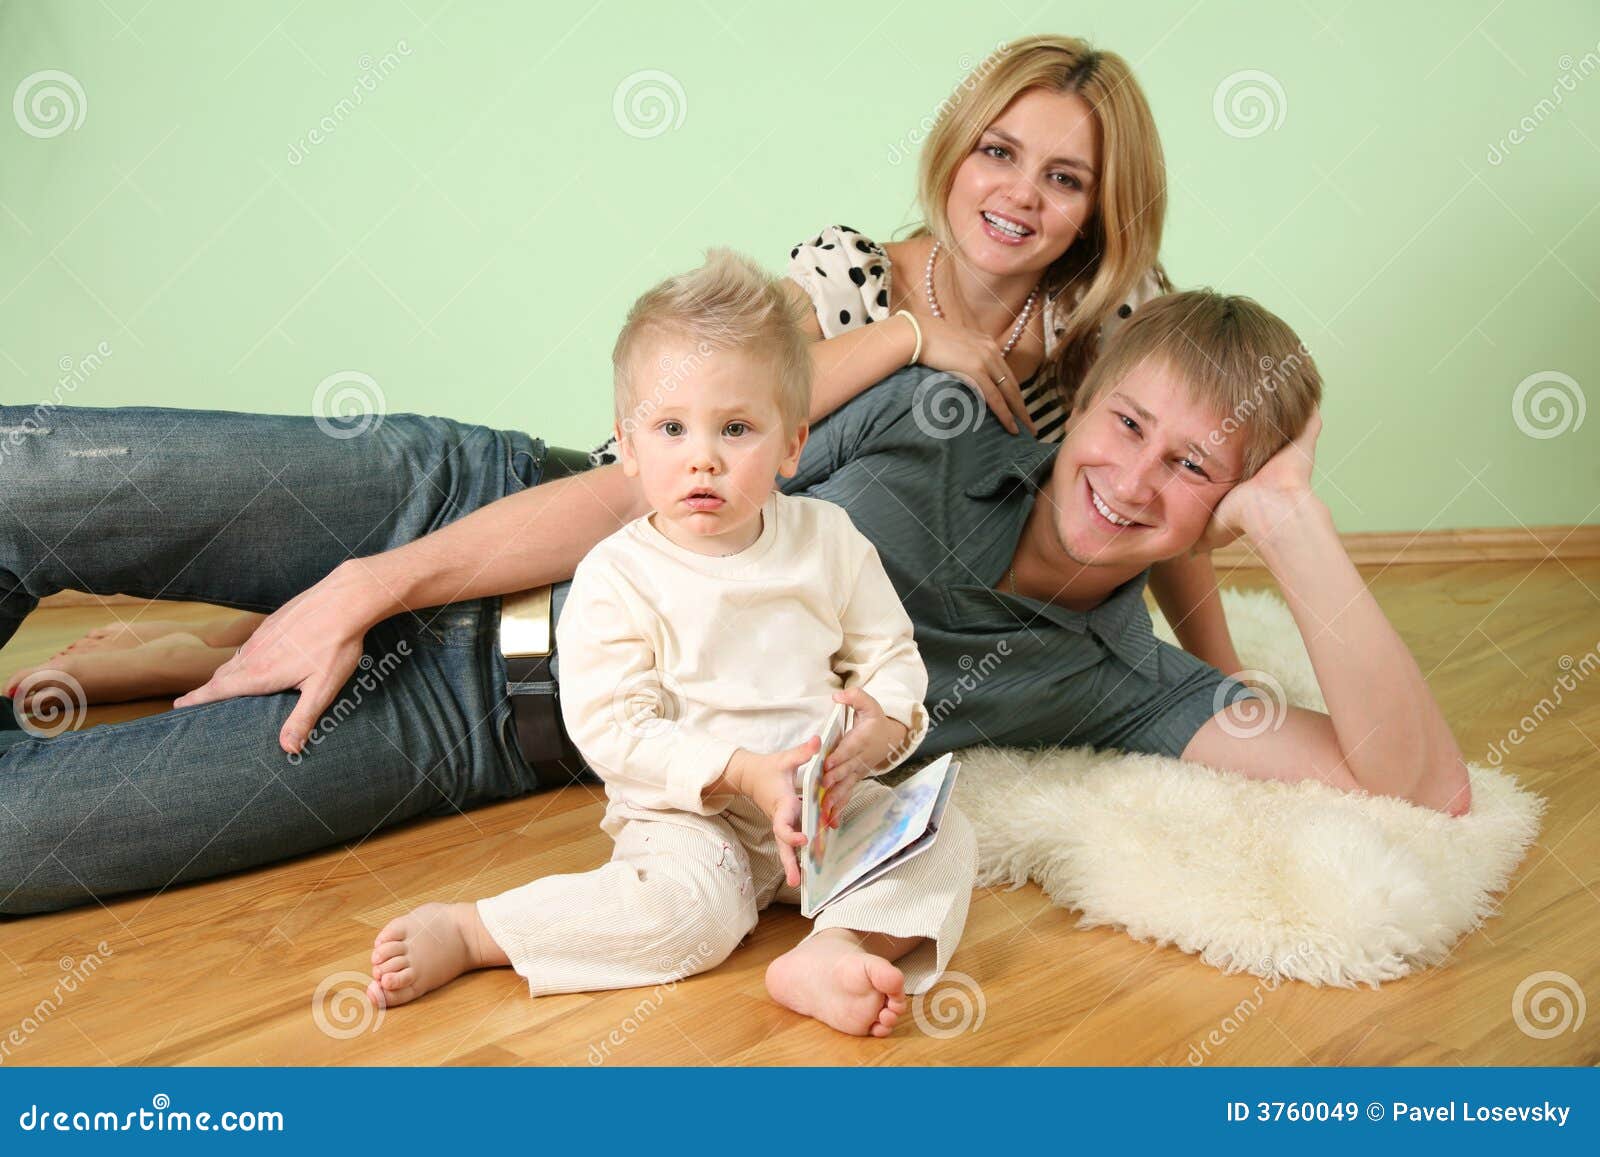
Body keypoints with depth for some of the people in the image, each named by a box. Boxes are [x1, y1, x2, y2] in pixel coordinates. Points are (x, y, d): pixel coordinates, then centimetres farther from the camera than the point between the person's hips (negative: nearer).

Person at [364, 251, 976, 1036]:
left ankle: (831, 953, -35)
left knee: (945, 836, -13)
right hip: (687, 812, -4)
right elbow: (612, 730, -16)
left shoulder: (827, 540, 2)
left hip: (826, 800, 5)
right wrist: (741, 773, -26)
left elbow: (892, 654, 9)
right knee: (691, 903, -31)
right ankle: (460, 931, -19)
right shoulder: (616, 577, -10)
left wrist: (885, 723, -15)